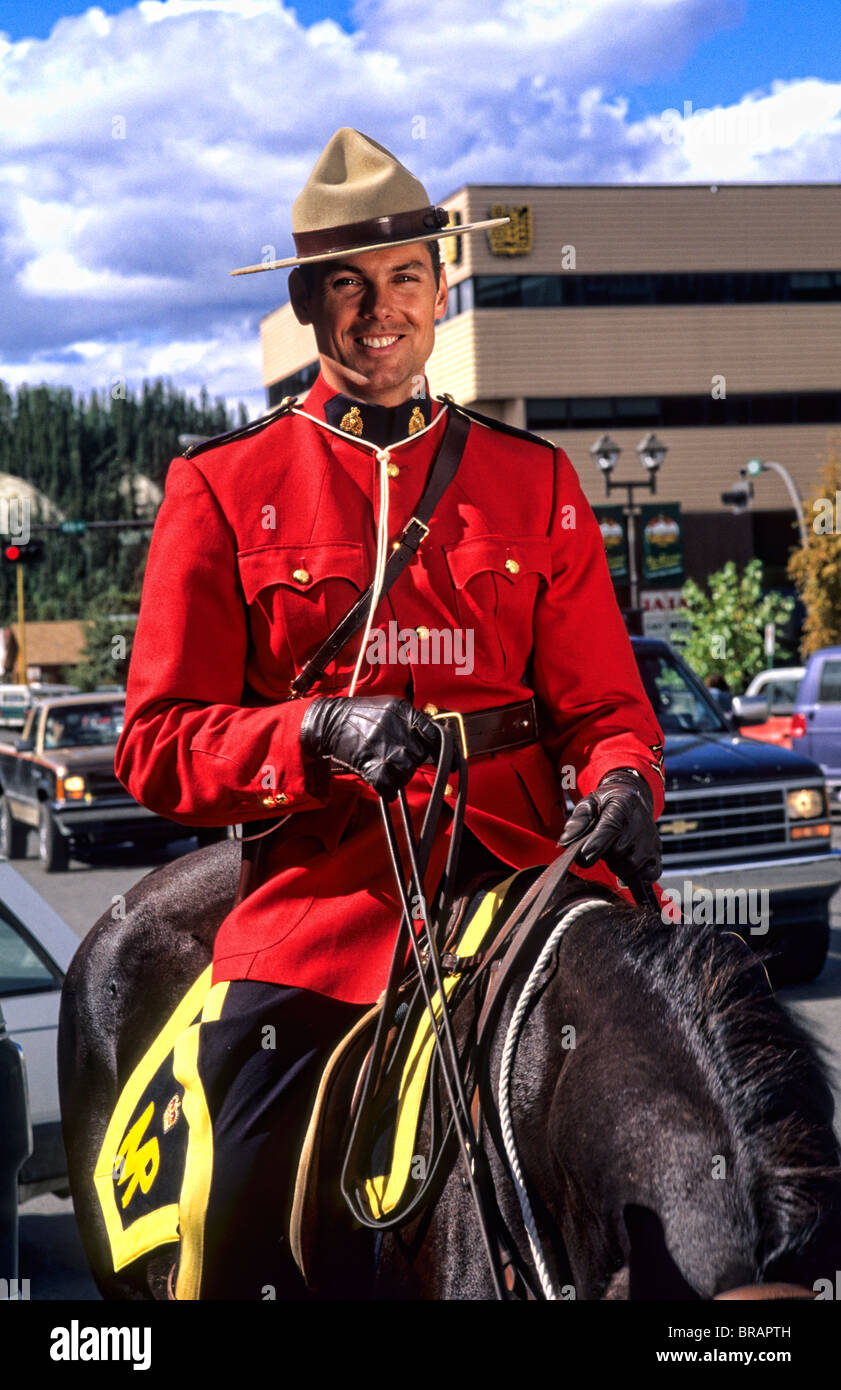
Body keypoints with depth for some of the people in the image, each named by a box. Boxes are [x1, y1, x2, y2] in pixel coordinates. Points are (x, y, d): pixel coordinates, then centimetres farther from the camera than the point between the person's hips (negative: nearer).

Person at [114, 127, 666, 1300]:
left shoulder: (536, 482, 14)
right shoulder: (222, 489, 8)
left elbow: (604, 700, 14)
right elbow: (159, 748, 3)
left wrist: (621, 784, -10)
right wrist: (319, 734, -16)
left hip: (519, 857, 2)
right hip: (320, 882, -2)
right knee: (236, 1241, -12)